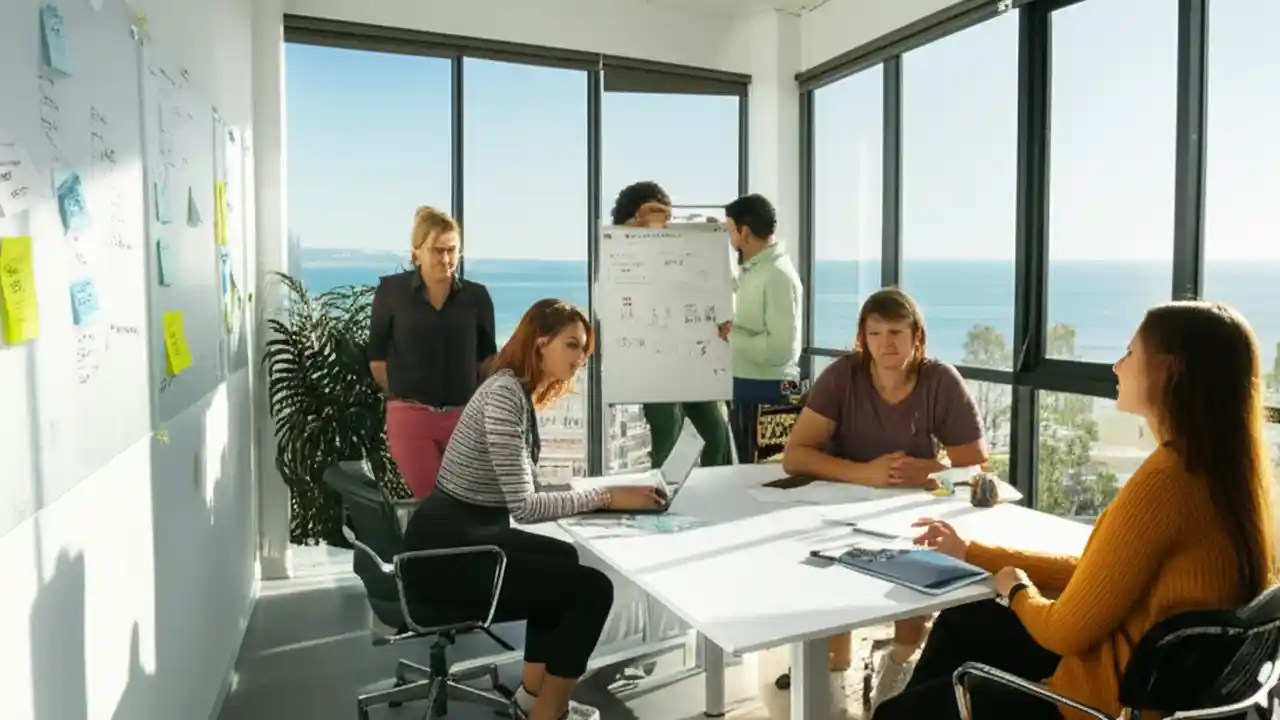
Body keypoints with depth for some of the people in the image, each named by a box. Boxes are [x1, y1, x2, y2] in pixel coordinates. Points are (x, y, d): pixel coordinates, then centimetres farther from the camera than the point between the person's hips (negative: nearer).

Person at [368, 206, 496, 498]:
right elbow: (377, 358, 5)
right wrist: (406, 395, 7)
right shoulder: (391, 291, -1)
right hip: (411, 418, -1)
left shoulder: (477, 296, 3)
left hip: (465, 417, 2)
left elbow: (487, 357, 11)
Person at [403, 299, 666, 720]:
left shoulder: (521, 391, 11)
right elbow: (523, 507, -25)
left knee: (561, 559, 29)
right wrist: (606, 497, -21)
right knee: (592, 588, -12)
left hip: (463, 536, 11)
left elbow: (522, 489, 10)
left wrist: (595, 495, 0)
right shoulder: (505, 395, -21)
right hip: (444, 552, -11)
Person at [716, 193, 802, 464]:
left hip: (766, 390, -9)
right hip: (746, 385, 9)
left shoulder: (778, 276, -20)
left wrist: (732, 335, -20)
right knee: (748, 466, 20)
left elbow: (780, 348, -27)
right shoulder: (750, 270, 11)